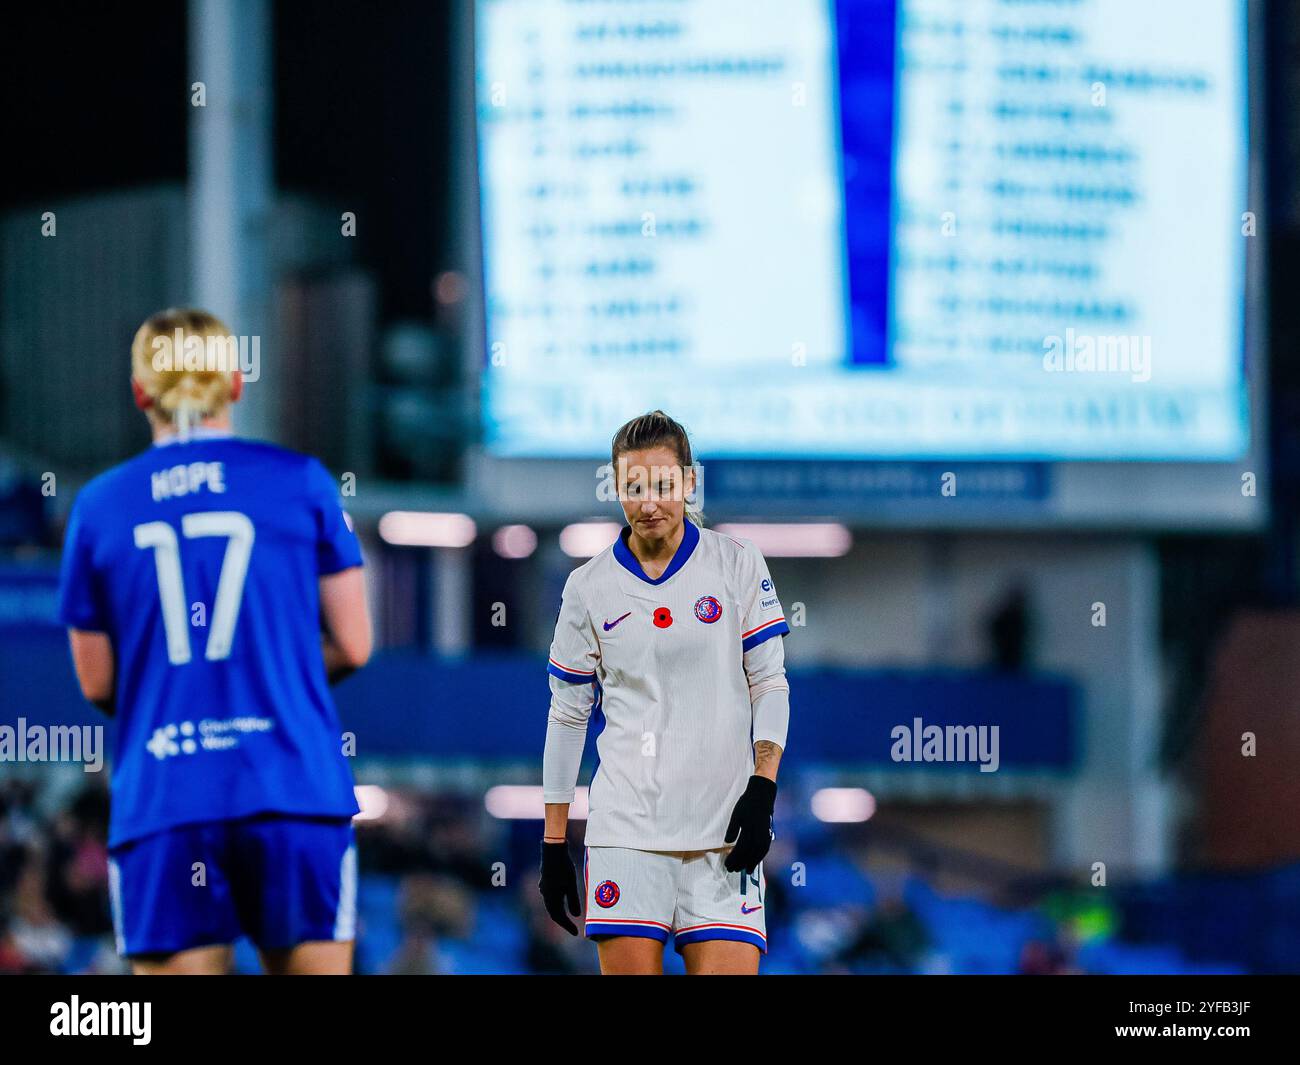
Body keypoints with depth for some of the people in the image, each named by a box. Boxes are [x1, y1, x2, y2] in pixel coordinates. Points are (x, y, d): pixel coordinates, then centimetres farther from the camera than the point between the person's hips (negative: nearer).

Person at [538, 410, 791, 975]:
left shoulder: (738, 565, 3)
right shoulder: (588, 587, 5)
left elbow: (769, 686, 5)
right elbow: (567, 716, 10)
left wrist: (762, 790, -9)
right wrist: (553, 842, 8)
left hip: (724, 829, -1)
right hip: (624, 831, 1)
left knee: (730, 967, -11)